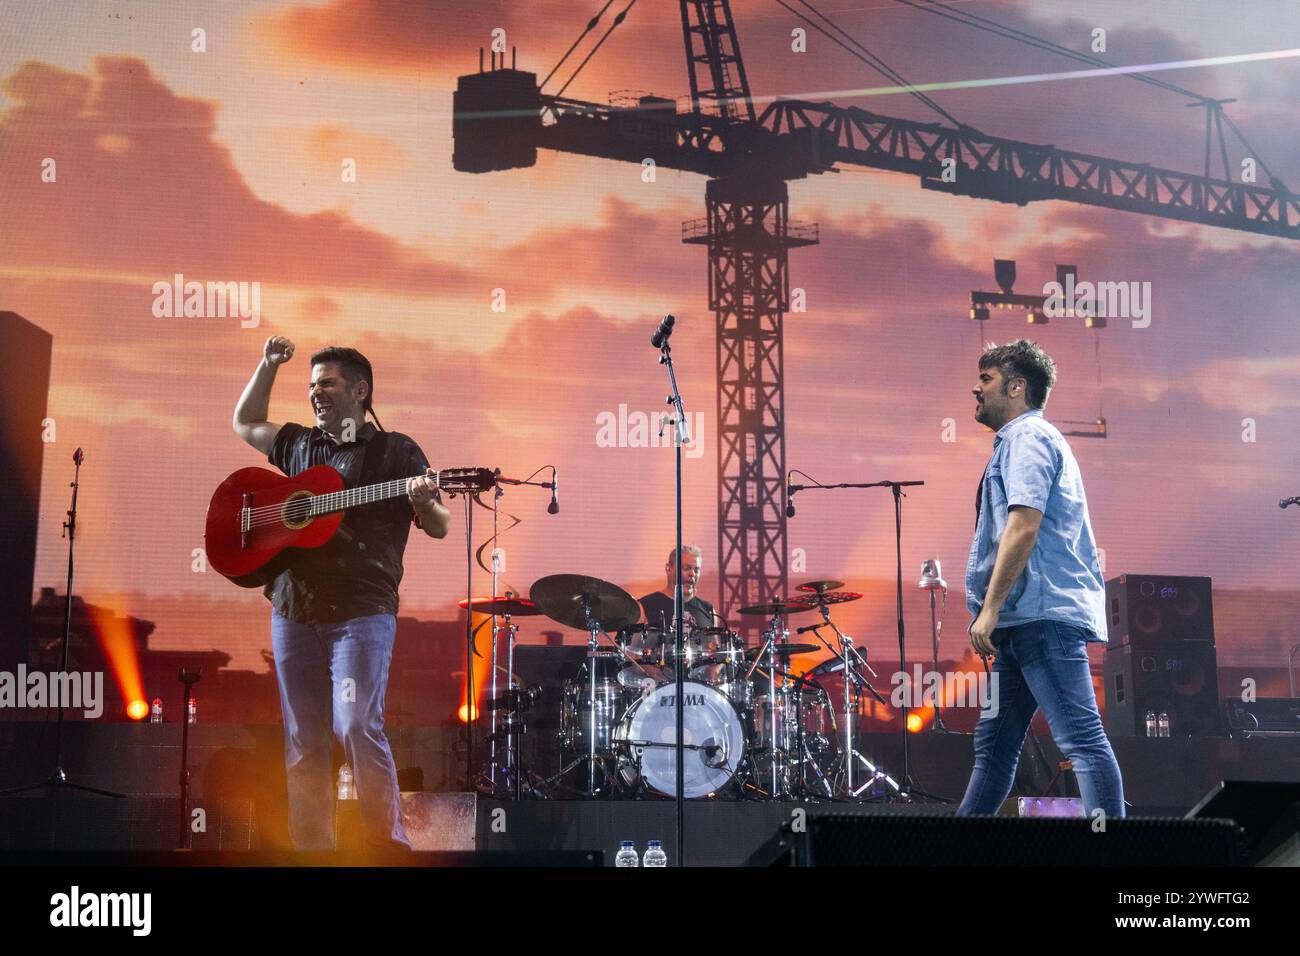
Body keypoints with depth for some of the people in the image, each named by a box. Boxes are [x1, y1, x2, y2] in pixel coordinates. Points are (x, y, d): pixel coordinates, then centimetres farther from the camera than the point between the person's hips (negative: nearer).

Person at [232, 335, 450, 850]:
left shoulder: (395, 451, 3)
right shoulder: (297, 444, 17)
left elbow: (439, 528, 0)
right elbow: (244, 424, 32)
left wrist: (424, 501, -22)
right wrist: (268, 366, 21)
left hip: (362, 613, -5)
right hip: (294, 609, 5)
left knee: (357, 727, -17)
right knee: (302, 742, 5)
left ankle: (389, 843, -9)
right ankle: (311, 846, 11)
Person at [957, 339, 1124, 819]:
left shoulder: (1028, 436, -5)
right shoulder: (1021, 439, 27)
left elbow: (1023, 526, -18)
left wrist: (990, 608, -19)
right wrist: (995, 614, 25)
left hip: (1043, 613, -11)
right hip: (1027, 619, 11)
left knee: (1081, 739, -13)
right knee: (993, 743, 12)